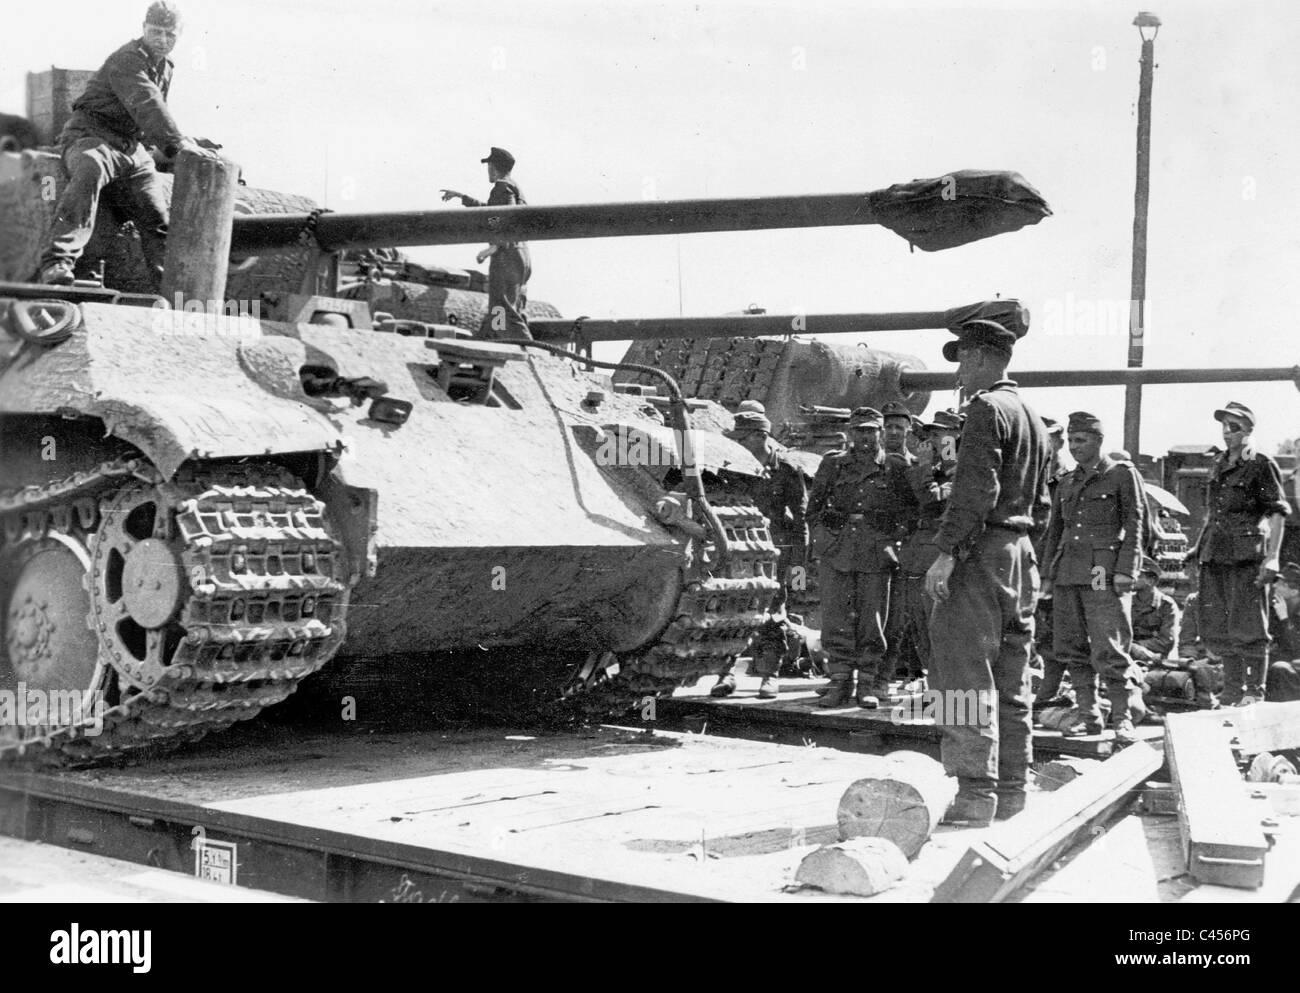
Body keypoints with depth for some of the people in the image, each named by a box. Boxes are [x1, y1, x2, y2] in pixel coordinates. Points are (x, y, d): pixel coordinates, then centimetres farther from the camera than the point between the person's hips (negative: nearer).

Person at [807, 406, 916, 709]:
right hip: (837, 555, 1)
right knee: (835, 621, 0)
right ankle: (840, 683, 9)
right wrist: (829, 516, -4)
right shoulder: (833, 464, 11)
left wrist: (886, 519, -3)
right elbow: (812, 509, 13)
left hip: (876, 557, -1)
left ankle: (869, 685, 10)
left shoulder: (896, 469, 8)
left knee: (872, 623, 1)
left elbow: (912, 509, 11)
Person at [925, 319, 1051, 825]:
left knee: (966, 676, -7)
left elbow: (976, 487, -20)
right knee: (1010, 682, 12)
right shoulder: (1034, 418, 20)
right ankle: (1010, 790, 16)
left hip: (981, 552, -9)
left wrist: (946, 550, -21)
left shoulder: (987, 407, -9)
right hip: (1020, 553, 10)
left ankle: (976, 793, -9)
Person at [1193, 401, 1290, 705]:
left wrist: (1271, 558, -16)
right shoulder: (1218, 465, 15)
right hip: (1214, 554, 7)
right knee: (1214, 625, 9)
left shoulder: (1261, 465, -4)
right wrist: (1200, 548, 20)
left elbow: (1277, 513, -8)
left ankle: (1255, 689, 6)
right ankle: (1234, 687, 21)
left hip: (1247, 554, -7)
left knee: (1247, 626, -4)